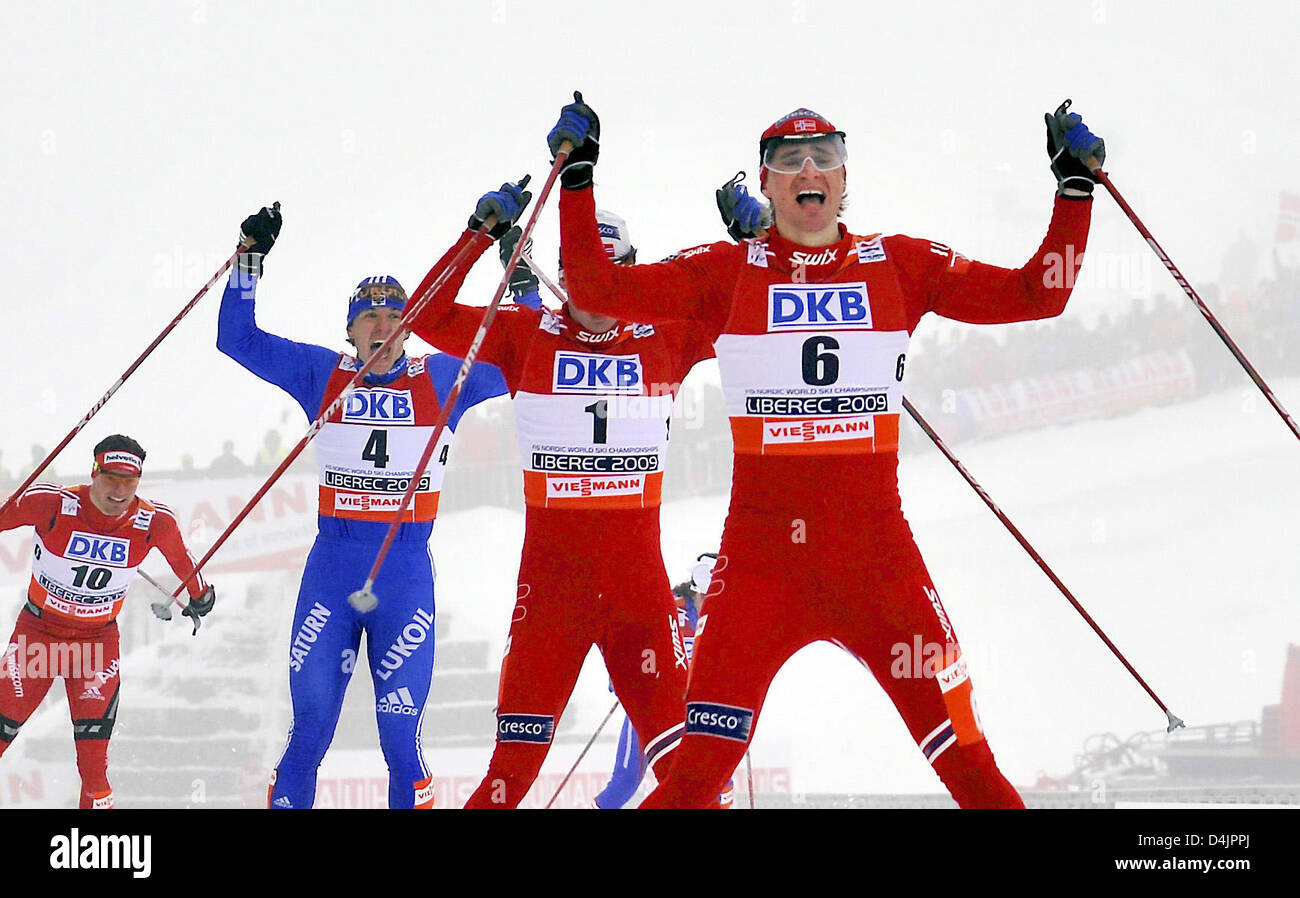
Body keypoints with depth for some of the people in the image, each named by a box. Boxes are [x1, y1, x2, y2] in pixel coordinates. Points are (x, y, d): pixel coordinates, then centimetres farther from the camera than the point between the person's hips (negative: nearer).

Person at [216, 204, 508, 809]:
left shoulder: (442, 378, 5)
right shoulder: (321, 374, 6)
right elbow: (237, 338, 7)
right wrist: (250, 257, 0)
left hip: (407, 573, -1)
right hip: (331, 569, 1)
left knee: (399, 736, -3)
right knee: (309, 729, 0)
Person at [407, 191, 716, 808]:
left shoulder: (665, 339, 5)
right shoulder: (527, 335, 3)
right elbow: (430, 318, -2)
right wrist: (479, 235, -9)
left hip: (638, 567, 0)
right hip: (549, 566, 0)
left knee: (674, 734, -4)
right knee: (521, 739, 0)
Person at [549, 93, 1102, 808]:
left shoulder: (902, 266, 8)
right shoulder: (726, 272, 5)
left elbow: (1036, 294, 6)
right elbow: (598, 287, -1)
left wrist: (1075, 185, 1)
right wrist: (577, 174, -5)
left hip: (877, 547, 1)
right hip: (760, 552, -1)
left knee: (963, 757, -1)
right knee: (698, 768, -3)